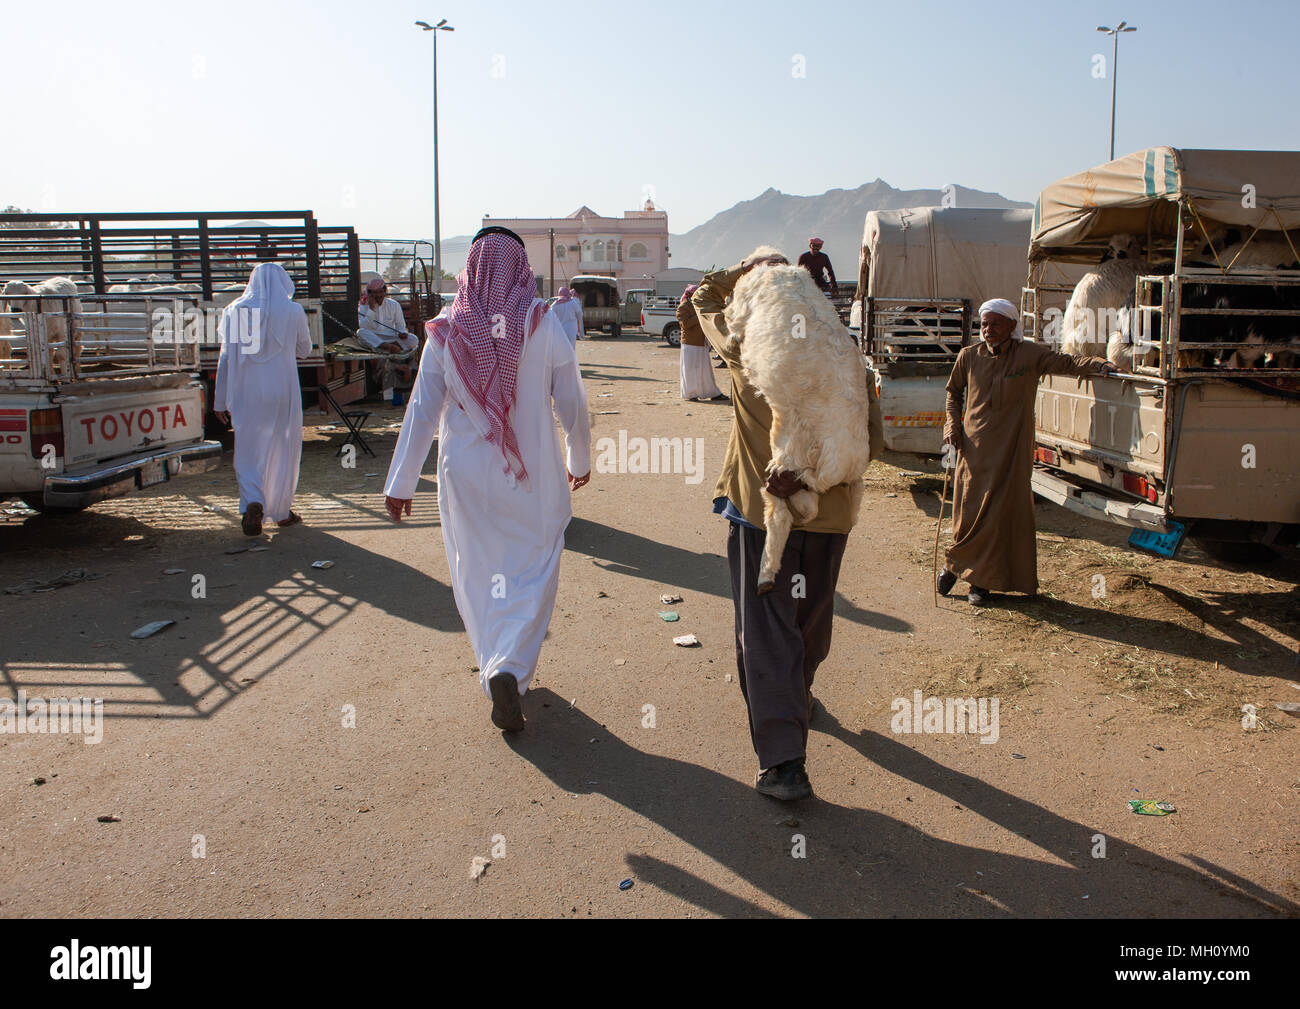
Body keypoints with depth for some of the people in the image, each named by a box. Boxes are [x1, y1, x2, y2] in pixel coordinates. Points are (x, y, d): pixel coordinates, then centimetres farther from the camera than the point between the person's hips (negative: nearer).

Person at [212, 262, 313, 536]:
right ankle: (281, 511, 19)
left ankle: (252, 502, -14)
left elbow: (225, 357, 1)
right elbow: (304, 349, 9)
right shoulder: (292, 311, -4)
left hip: (244, 393, 2)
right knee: (283, 450, 12)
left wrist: (221, 400, 7)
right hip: (281, 390, -1)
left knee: (249, 453, 8)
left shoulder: (234, 310, 1)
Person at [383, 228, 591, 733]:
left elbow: (421, 412, -2)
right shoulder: (544, 325, -8)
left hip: (465, 477, 2)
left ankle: (496, 673, 23)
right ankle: (510, 669, -11)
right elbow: (572, 403, -3)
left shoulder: (446, 331, -4)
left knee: (478, 577, 15)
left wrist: (401, 482, 5)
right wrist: (580, 460, 14)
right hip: (532, 475, -1)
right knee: (533, 575, 8)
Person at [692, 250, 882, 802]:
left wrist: (744, 271, 7)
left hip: (760, 509, -3)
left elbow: (702, 297, 15)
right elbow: (871, 437, -9)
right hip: (827, 513, 3)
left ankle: (784, 761, -9)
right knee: (810, 621, 23)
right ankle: (796, 700, 47)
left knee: (767, 633, -3)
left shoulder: (744, 348, -5)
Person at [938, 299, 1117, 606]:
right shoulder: (969, 356, 4)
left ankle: (982, 581, 10)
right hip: (973, 446, 1)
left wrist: (1098, 364, -27)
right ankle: (955, 566, 25)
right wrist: (953, 425, 3)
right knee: (967, 511, 2)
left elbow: (1066, 362, -9)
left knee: (1001, 513, -1)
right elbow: (953, 392, 16)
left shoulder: (1029, 355, -1)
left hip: (1010, 450, -1)